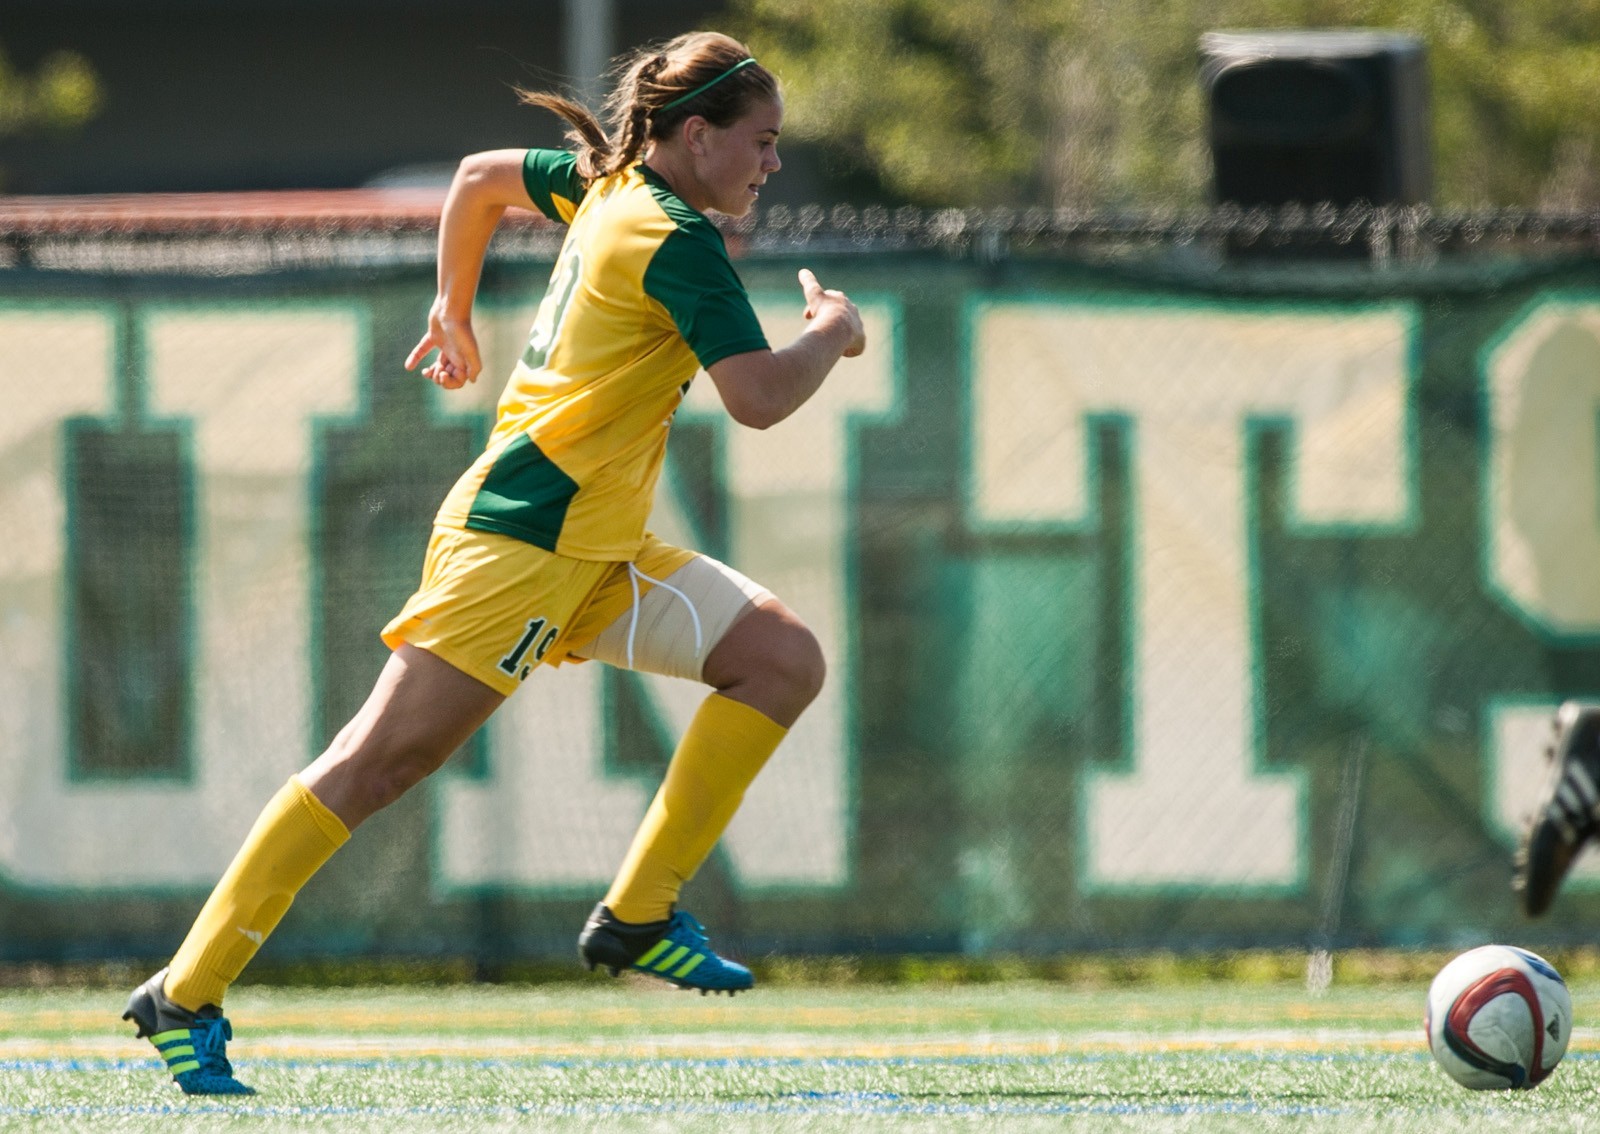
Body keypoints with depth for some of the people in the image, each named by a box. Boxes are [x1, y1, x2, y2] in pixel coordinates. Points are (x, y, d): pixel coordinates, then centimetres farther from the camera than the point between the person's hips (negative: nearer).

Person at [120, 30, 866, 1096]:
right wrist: (832, 333, -2)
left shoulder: (607, 184, 12)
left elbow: (481, 176, 29)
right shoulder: (676, 240, -15)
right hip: (523, 540, -10)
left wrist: (454, 311, 40)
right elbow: (759, 397, -22)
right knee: (379, 761, -11)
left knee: (786, 659, 3)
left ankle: (638, 915, 5)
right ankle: (184, 996, -9)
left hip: (597, 555, 10)